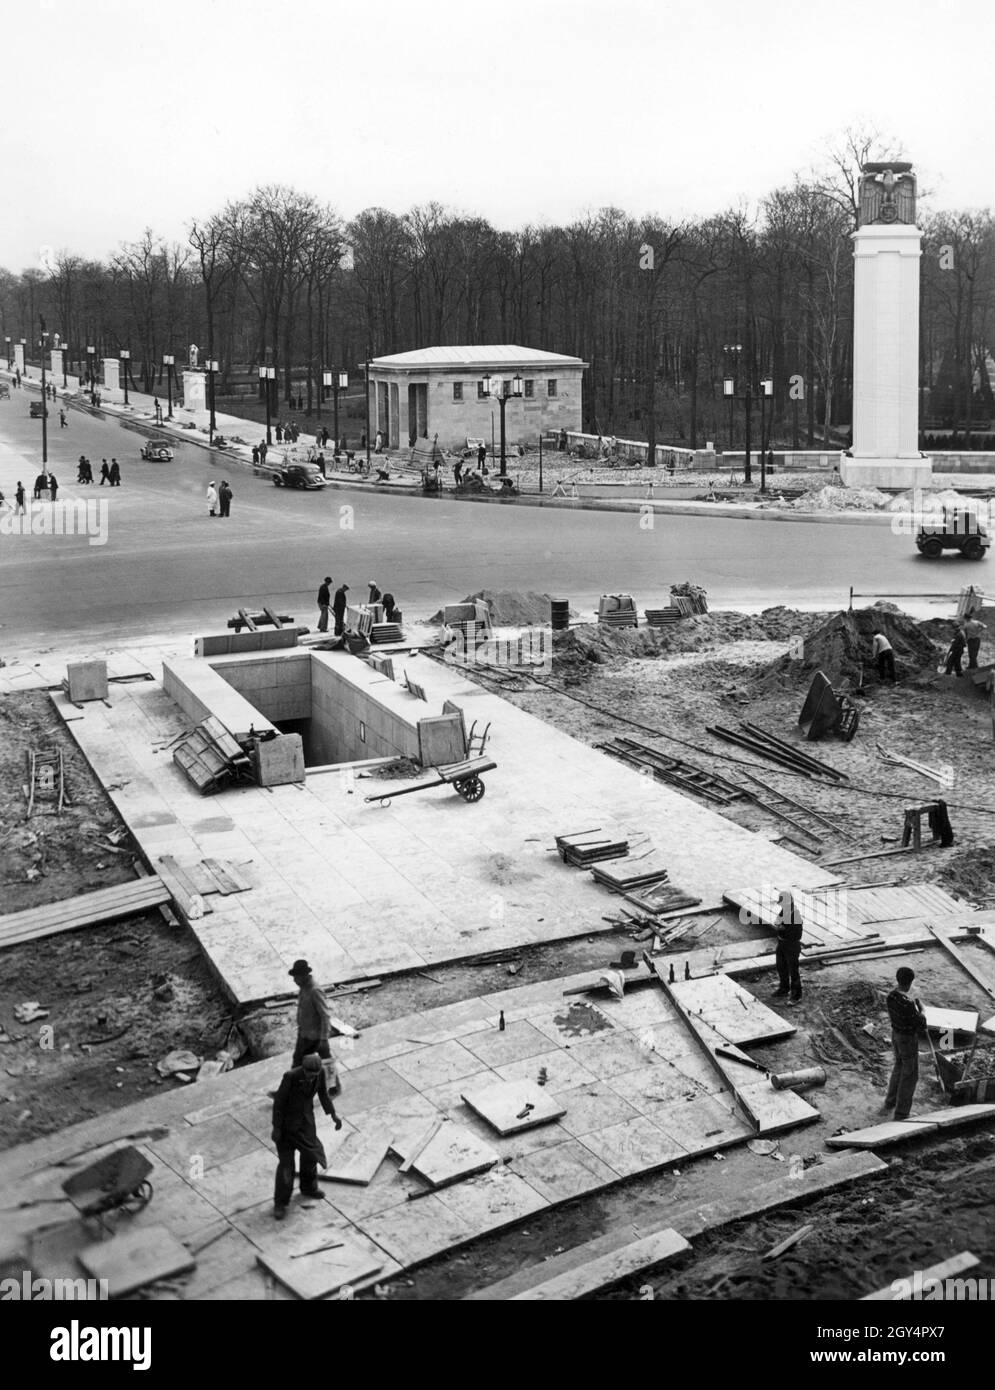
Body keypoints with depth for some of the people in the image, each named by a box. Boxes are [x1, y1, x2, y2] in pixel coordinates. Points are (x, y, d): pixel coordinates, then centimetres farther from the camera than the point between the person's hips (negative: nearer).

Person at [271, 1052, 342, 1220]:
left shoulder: (320, 1072, -17)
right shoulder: (290, 1076, -32)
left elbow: (323, 1092, 1)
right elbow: (279, 1101, -21)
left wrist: (333, 1114, -6)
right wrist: (276, 1128, -17)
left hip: (306, 1120, 5)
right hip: (287, 1122, -5)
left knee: (310, 1155, 21)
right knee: (286, 1163, 0)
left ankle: (308, 1187, 48)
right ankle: (280, 1203, 18)